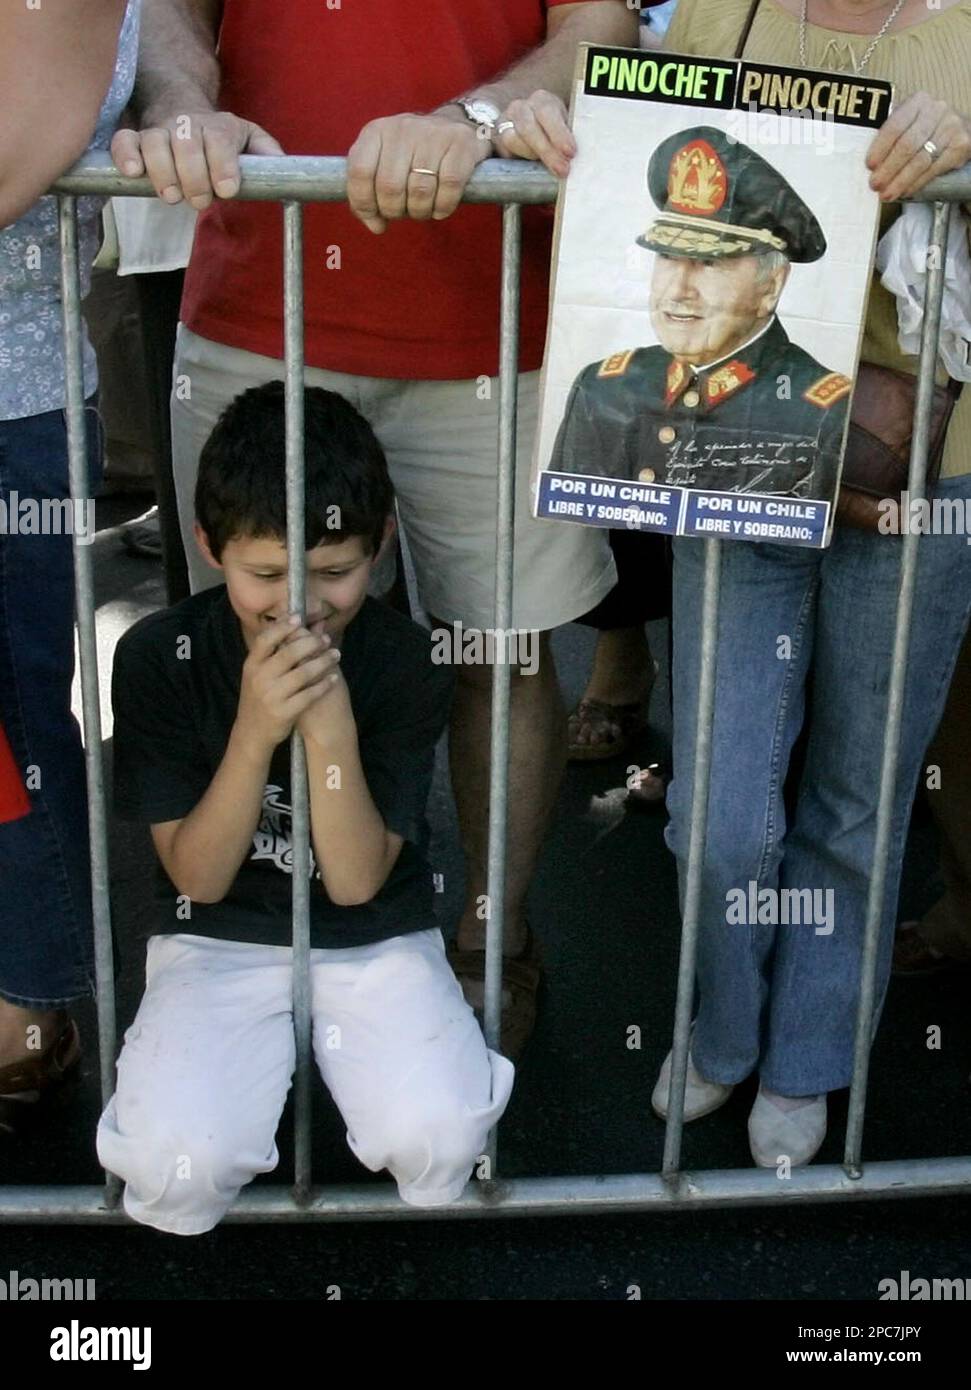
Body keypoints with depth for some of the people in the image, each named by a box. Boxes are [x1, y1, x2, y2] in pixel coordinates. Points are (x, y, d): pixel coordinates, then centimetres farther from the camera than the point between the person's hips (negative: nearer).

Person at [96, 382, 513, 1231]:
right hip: (220, 941, 0)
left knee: (438, 1140, -24)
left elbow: (357, 880, -15)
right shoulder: (159, 658, -13)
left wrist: (332, 726, -32)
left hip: (375, 942, 1)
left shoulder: (407, 664, -13)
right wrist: (255, 731, -30)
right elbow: (197, 878, -13)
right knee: (176, 1169, -24)